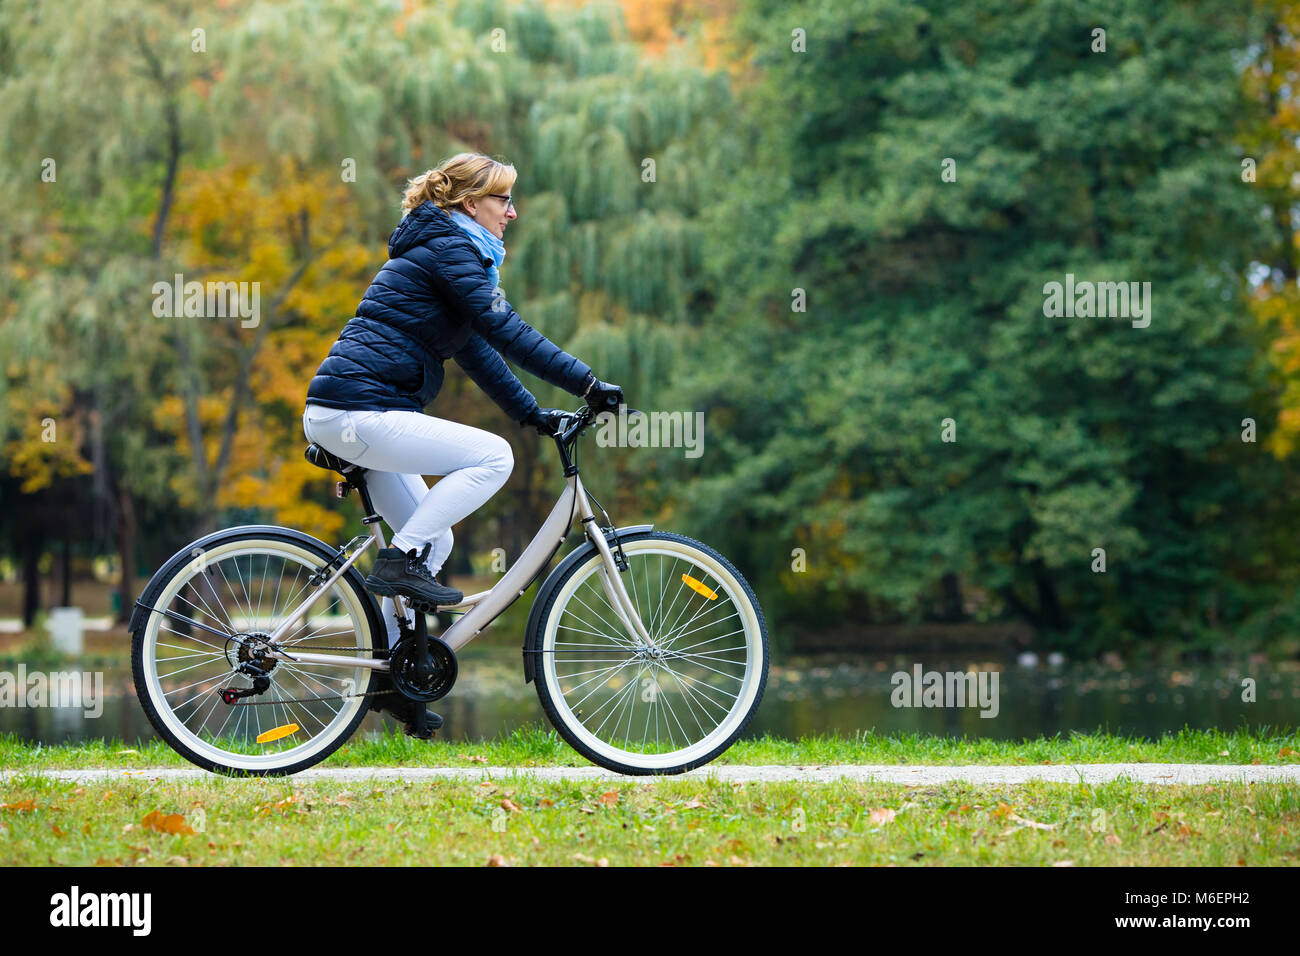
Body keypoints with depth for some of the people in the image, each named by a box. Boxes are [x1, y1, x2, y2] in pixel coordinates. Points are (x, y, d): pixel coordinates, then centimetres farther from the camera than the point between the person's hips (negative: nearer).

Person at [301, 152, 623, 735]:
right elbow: (507, 332, -15)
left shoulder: (441, 252, 25)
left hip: (343, 417, 11)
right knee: (492, 457, -16)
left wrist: (533, 413, 21)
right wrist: (587, 384, -16)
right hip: (360, 410, -11)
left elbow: (477, 351, 27)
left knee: (432, 541, 13)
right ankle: (400, 560, -13)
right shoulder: (449, 249, -7)